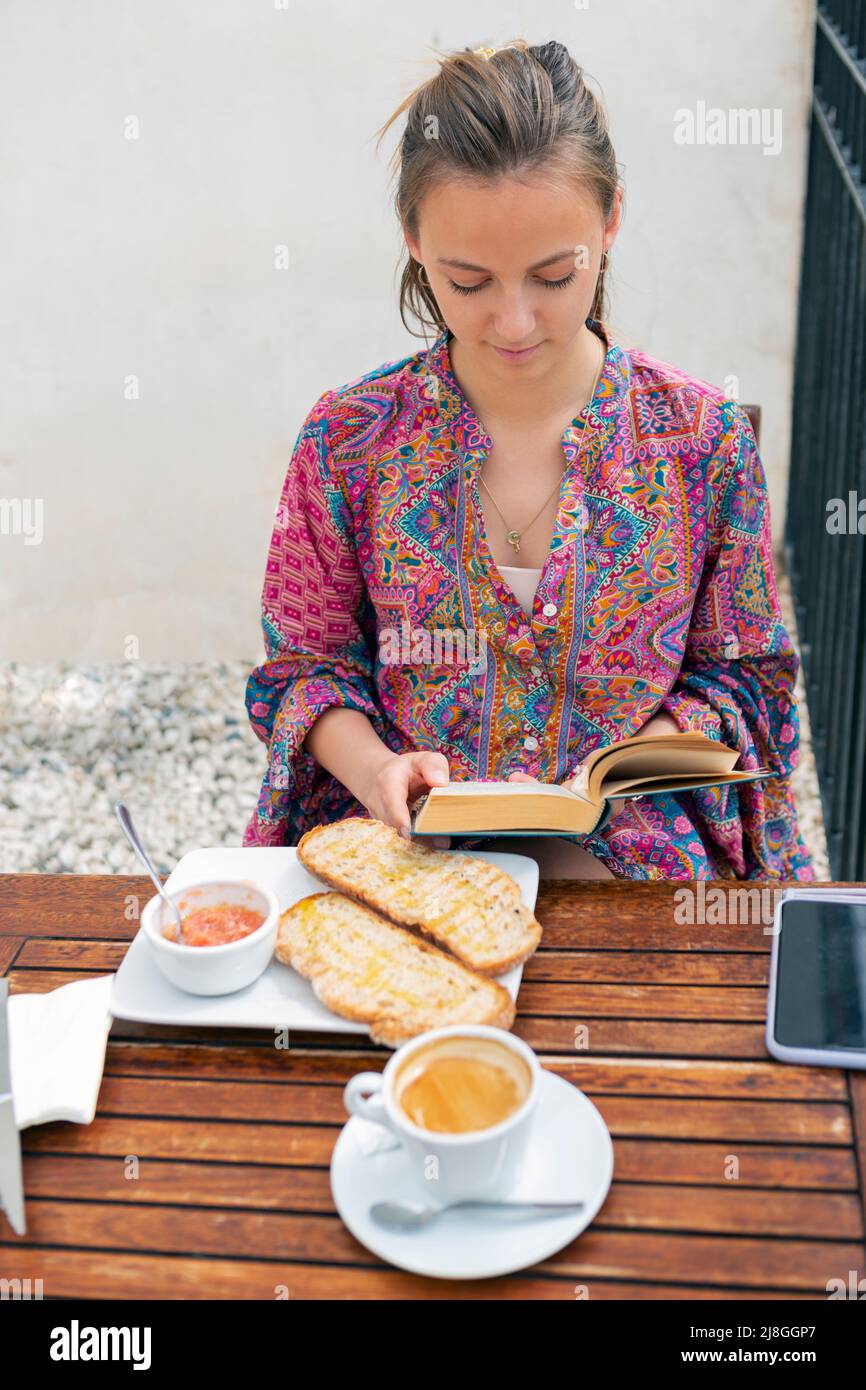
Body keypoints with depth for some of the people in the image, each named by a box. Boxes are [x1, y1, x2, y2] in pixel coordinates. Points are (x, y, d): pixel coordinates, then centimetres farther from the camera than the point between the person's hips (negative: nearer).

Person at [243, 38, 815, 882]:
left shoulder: (702, 436, -3)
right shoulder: (347, 438, -3)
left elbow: (740, 677, 5)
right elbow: (304, 665, 6)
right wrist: (374, 768, -15)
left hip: (630, 855, 0)